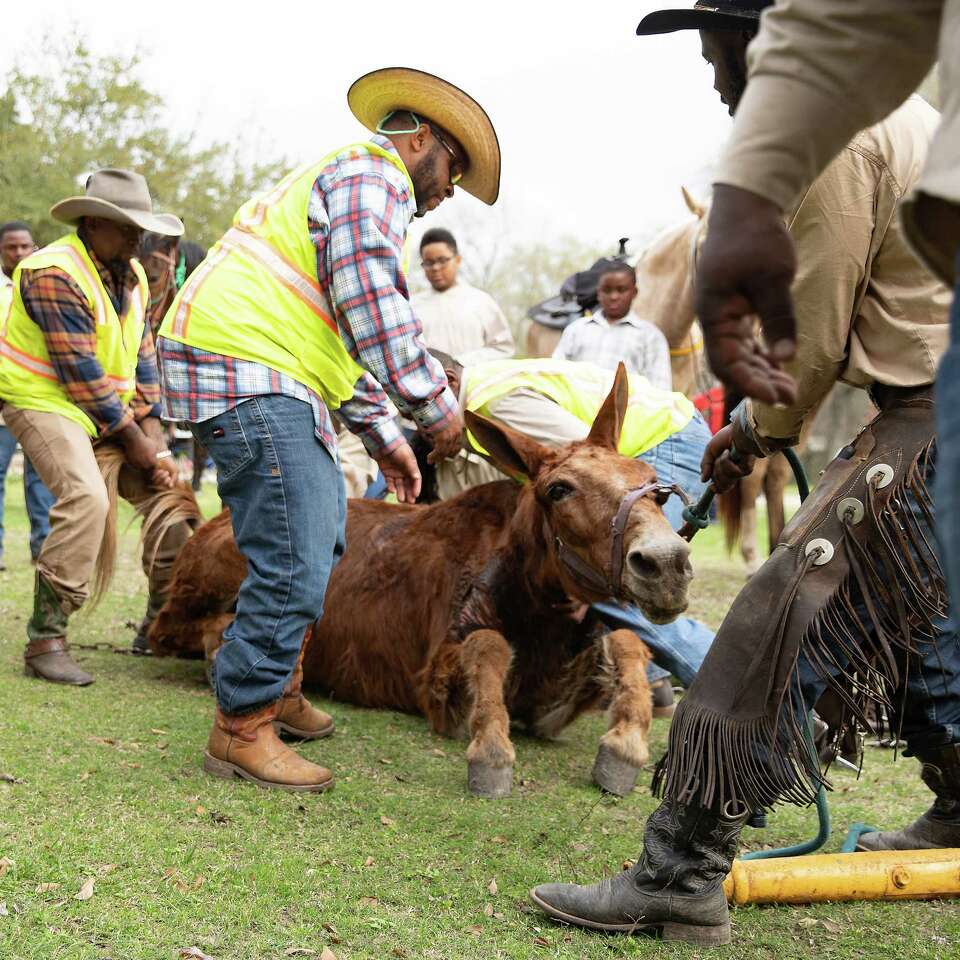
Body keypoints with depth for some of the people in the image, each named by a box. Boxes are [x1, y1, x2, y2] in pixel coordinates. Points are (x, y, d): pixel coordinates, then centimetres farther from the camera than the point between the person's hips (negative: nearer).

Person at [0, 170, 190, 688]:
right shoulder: (55, 274, -20)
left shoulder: (132, 275, 6)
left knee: (169, 495, 3)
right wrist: (133, 441, -17)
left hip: (111, 409, 9)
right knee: (85, 499, -29)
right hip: (45, 400, -8)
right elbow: (82, 376, -23)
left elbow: (142, 359, 6)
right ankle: (45, 641, -24)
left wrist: (153, 437, -5)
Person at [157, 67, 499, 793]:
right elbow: (369, 303, -20)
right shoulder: (373, 177, -4)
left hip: (274, 380, 11)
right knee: (296, 564, -13)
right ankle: (242, 731, -5)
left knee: (319, 534, 20)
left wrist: (383, 438, 27)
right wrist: (435, 402, -16)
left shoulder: (347, 179, 30)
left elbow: (344, 338, 31)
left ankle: (278, 689, 31)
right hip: (249, 374, -11)